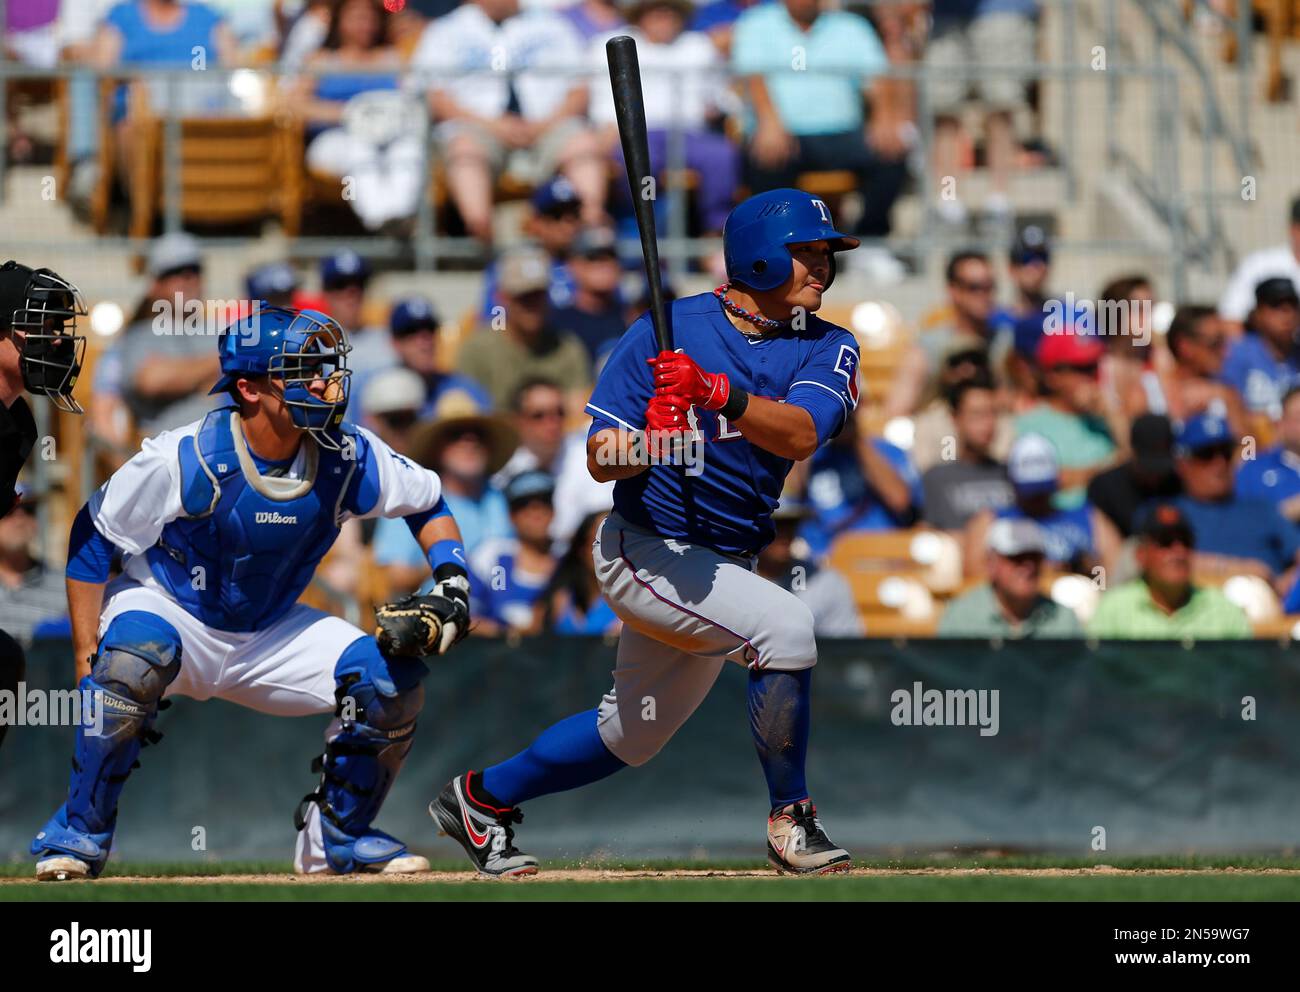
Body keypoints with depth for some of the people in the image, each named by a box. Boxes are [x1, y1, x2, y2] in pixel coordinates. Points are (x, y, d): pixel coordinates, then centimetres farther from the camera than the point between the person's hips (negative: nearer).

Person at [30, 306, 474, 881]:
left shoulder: (346, 459, -14)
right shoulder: (181, 460, -25)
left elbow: (427, 504, 5)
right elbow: (91, 540, -16)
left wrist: (452, 585, -12)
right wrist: (86, 661, -20)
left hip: (270, 635, 4)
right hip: (167, 611, -4)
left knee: (391, 681, -15)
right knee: (137, 657, -39)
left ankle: (337, 836, 9)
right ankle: (79, 831, -20)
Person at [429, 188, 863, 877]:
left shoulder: (827, 348, -2)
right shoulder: (668, 329, -11)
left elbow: (801, 434, -23)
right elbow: (601, 461, -10)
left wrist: (718, 394, -39)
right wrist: (648, 441, -32)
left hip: (722, 563, 6)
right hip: (644, 552, -6)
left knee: (631, 736, 19)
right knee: (785, 625, -27)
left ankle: (481, 798, 38)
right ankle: (790, 819, -12)